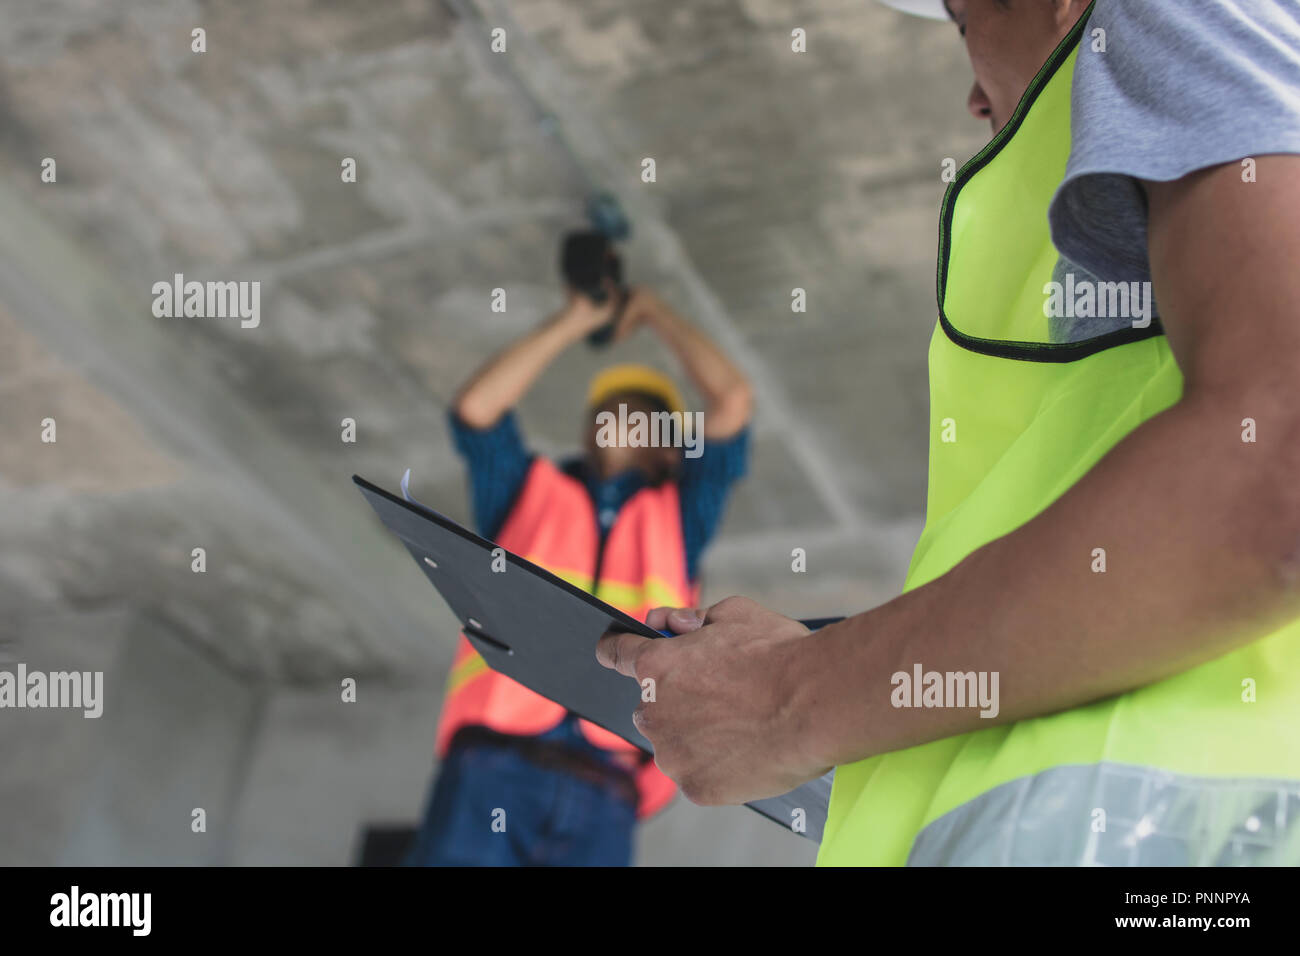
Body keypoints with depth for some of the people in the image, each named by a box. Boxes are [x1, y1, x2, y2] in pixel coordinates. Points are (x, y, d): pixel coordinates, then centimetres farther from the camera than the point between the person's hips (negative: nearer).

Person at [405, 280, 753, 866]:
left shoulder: (678, 519, 25)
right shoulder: (532, 493, 25)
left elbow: (733, 401, 16)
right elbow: (474, 408, 9)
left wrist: (657, 314, 29)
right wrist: (574, 321, 18)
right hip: (492, 768, 0)